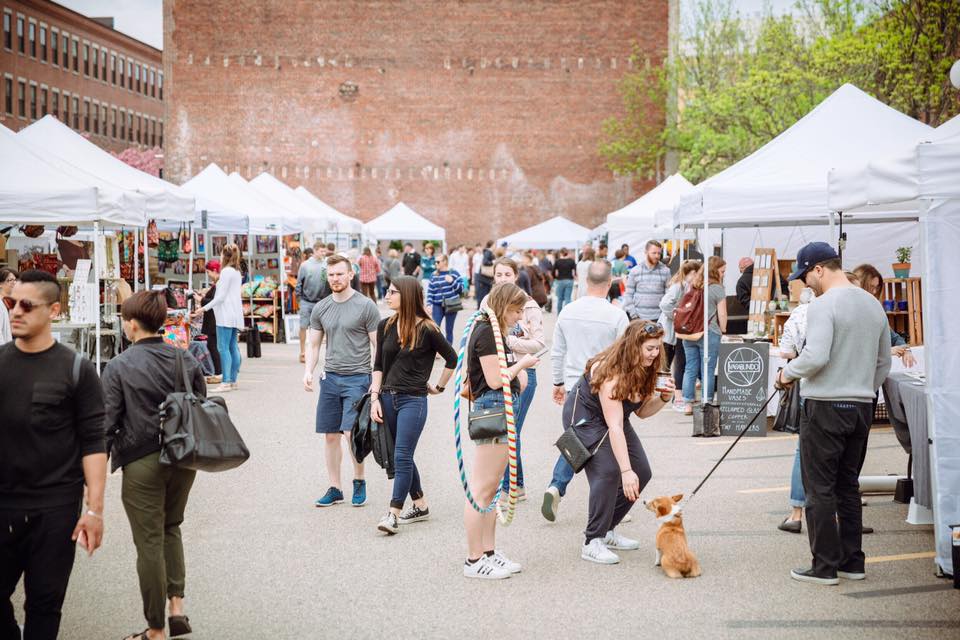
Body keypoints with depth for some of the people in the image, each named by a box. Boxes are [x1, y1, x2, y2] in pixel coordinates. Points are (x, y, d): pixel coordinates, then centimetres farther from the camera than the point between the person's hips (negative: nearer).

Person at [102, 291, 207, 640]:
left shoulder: (118, 367, -11)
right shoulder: (186, 360, 0)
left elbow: (107, 423, -11)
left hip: (142, 463, -4)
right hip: (183, 459, 4)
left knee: (150, 543, 5)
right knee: (171, 528, 25)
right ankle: (177, 605, 14)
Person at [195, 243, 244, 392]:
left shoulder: (226, 271, -10)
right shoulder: (236, 271, 17)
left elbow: (221, 296, -14)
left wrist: (204, 308, -11)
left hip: (226, 315, -9)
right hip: (235, 314, 9)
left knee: (223, 347, -10)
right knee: (232, 347, 9)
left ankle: (226, 382, -15)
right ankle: (233, 381, 11)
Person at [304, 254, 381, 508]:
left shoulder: (365, 306, -5)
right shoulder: (320, 309, 9)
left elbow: (379, 345, -3)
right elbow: (313, 344, 17)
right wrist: (308, 371, 1)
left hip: (357, 378, -5)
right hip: (330, 377, 5)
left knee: (351, 432, -13)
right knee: (330, 435, 7)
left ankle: (359, 481, 10)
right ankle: (334, 489, 18)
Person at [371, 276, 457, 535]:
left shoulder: (426, 329, -8)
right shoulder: (385, 326, 6)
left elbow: (452, 358, 3)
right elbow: (378, 366, 10)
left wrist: (439, 387, 6)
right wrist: (375, 397, 1)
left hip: (413, 400, -6)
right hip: (388, 398, 6)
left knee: (402, 456, -10)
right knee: (402, 457, 13)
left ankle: (394, 514, -9)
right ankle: (420, 506, 26)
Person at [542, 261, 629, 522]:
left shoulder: (568, 311, 1)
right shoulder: (617, 315, -13)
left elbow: (557, 352, 9)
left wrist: (558, 383, 21)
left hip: (574, 387, 4)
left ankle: (556, 487, -1)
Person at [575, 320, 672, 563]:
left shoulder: (643, 370, -6)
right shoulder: (611, 372, -32)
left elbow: (642, 411, 4)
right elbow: (614, 426, -37)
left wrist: (663, 398, -18)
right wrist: (626, 471, -42)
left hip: (613, 418, 9)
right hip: (585, 418, -9)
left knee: (642, 472, 2)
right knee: (608, 471, -25)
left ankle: (607, 530, 15)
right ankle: (592, 542, -19)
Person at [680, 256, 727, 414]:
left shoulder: (692, 286, 11)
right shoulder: (717, 288, -7)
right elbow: (722, 315, -5)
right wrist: (722, 331, 8)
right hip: (709, 333, -5)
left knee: (690, 369, 9)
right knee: (707, 370, 0)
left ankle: (687, 404, 10)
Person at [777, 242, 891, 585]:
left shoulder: (823, 305, -14)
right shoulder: (873, 305, 11)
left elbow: (815, 356, -24)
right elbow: (884, 362, 16)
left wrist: (788, 372, -7)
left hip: (825, 406, -8)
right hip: (862, 408, 8)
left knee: (820, 489, 1)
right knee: (848, 486, 16)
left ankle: (825, 566, 4)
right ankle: (853, 561, 20)